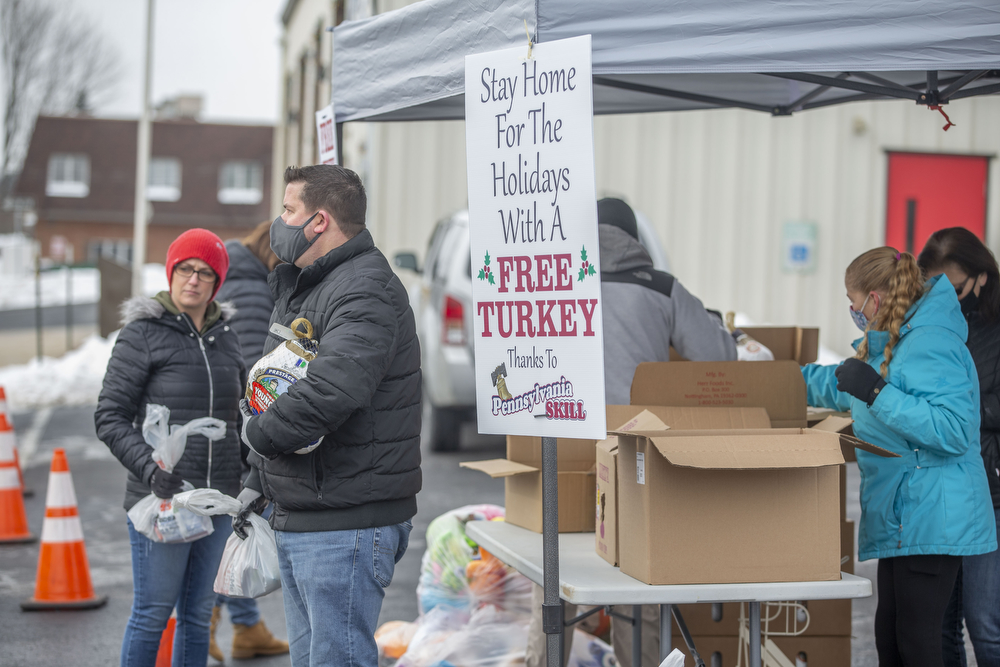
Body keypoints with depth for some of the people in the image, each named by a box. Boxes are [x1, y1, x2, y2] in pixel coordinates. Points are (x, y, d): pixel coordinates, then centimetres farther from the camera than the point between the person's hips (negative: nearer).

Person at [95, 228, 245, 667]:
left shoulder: (225, 338, 12)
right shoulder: (143, 334, -5)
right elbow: (109, 417, -8)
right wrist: (149, 467, -21)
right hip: (160, 500, -5)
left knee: (198, 615, 11)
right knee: (152, 614, -1)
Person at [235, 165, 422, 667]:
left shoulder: (366, 292, -17)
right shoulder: (299, 290, 17)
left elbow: (331, 391, -34)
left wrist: (259, 431, -17)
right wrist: (256, 481, 21)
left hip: (346, 526, -10)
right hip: (296, 522, 10)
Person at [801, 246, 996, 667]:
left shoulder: (931, 347, -16)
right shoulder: (893, 345, 18)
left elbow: (954, 430, -26)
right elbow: (843, 387, 36)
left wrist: (879, 393, -25)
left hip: (930, 519, -10)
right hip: (901, 518, 10)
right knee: (889, 633, 12)